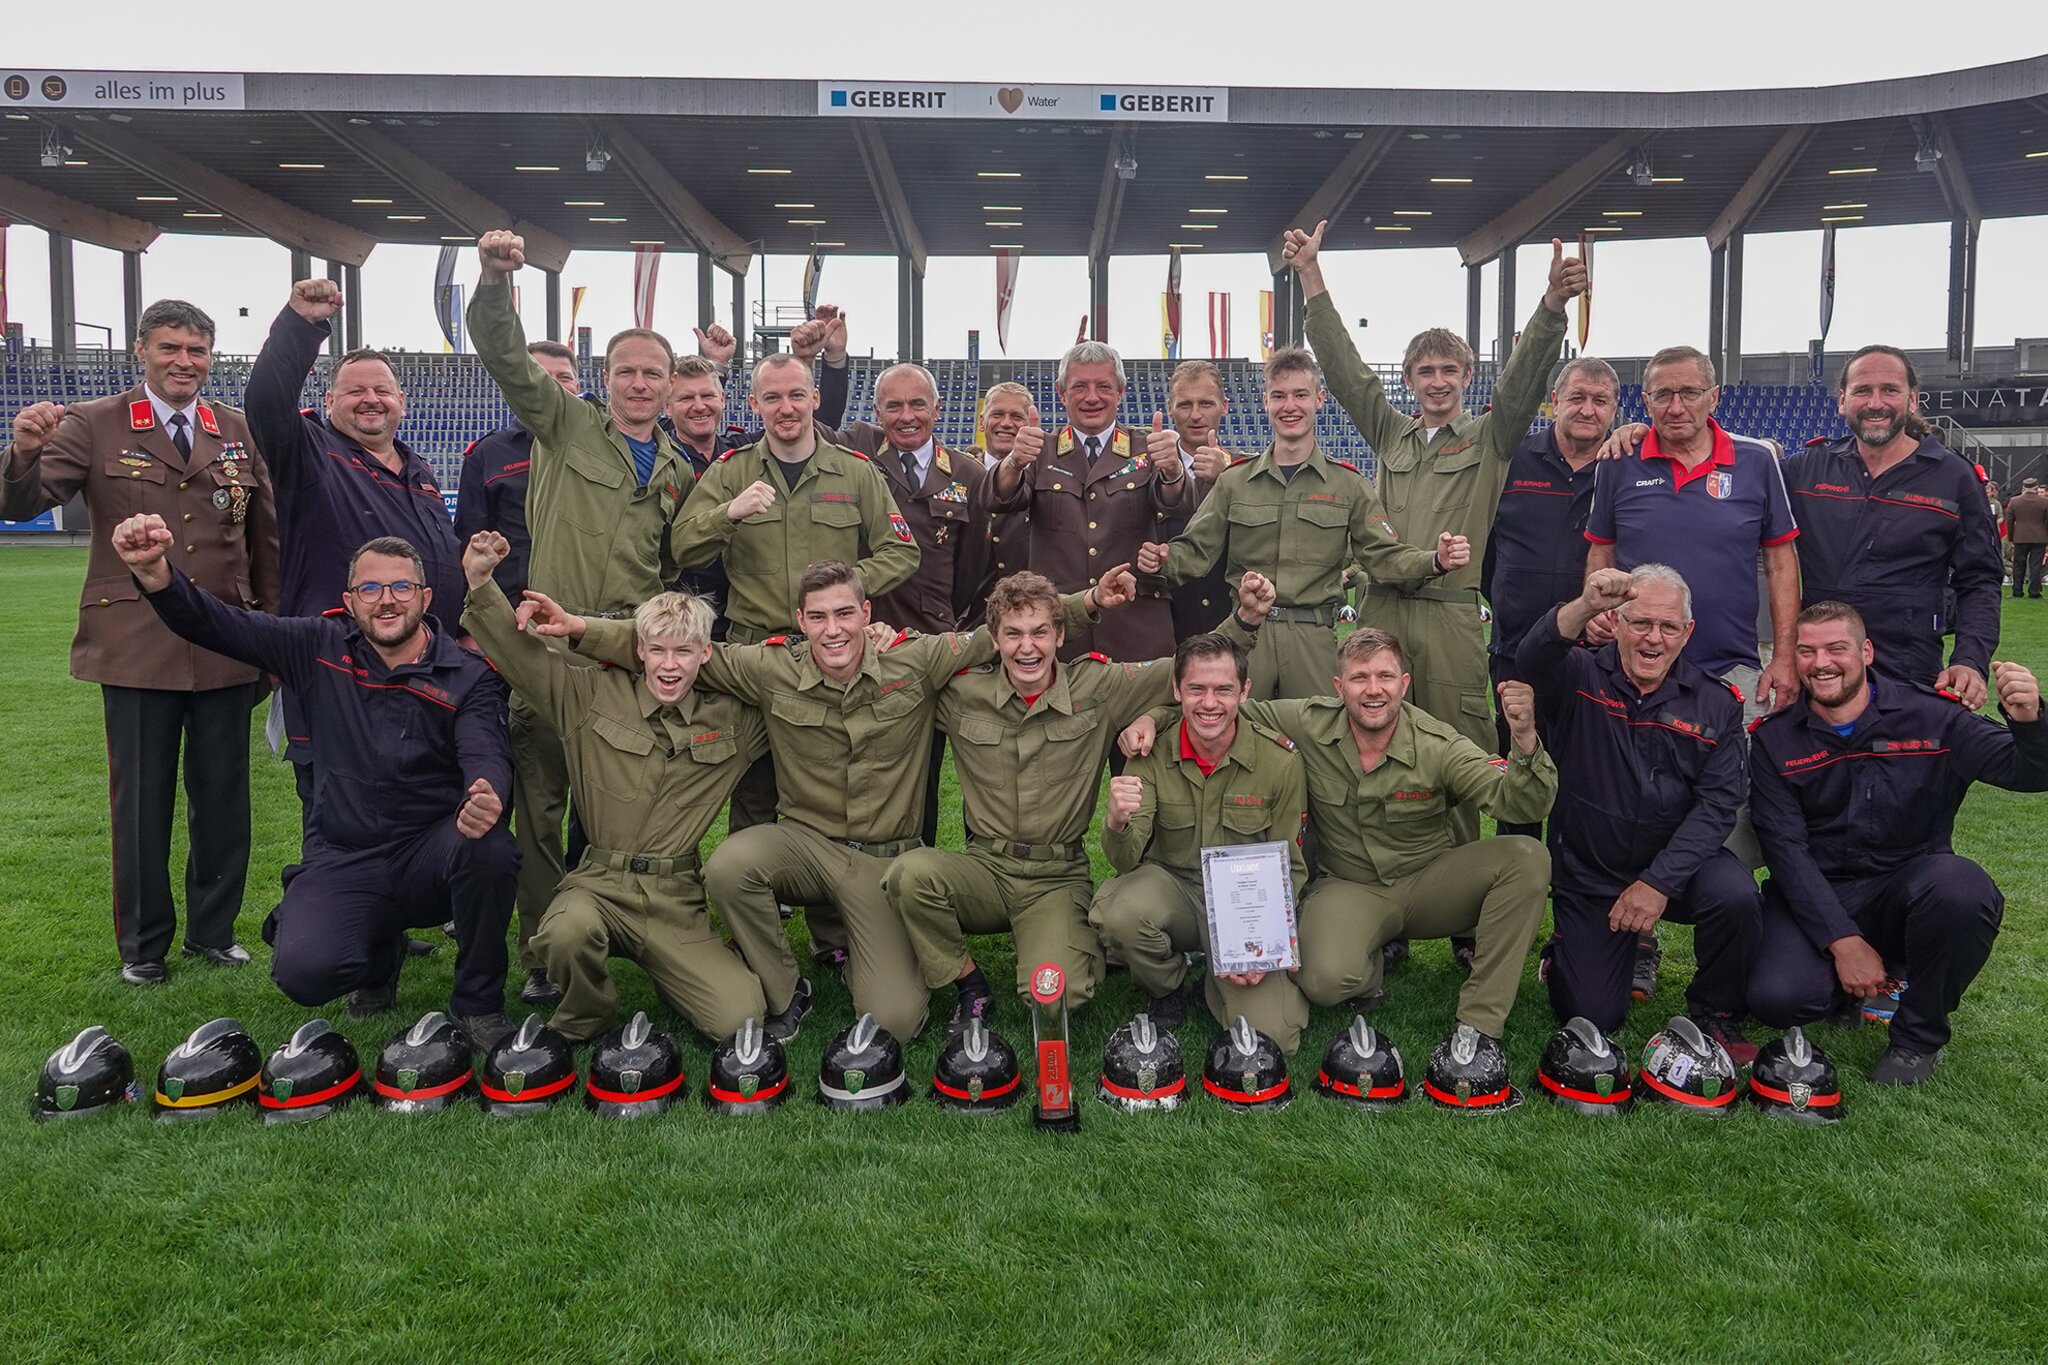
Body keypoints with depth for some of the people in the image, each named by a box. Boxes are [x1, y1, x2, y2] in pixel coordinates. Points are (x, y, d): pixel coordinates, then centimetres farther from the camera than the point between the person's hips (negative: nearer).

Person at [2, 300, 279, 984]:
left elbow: (266, 538, 10)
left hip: (226, 647, 2)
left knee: (224, 794, 11)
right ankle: (142, 945, 24)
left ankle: (214, 929, 28)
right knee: (141, 798, 8)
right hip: (136, 646, -2)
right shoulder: (93, 425, 0)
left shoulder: (240, 432, 8)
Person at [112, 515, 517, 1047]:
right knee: (303, 972, -26)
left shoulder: (469, 674, -3)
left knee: (491, 849, -36)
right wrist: (153, 571, -22)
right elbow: (220, 624, -1)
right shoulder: (322, 648, 4)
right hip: (343, 858, 2)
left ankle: (479, 1003, -9)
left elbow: (486, 754, -19)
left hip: (433, 853, -1)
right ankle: (379, 950, 16)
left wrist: (487, 796, -45)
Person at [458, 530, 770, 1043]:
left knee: (741, 1019, -16)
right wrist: (480, 583, -10)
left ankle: (669, 979, 20)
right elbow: (520, 654, 3)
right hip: (599, 885, -1)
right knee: (566, 932, -39)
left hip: (677, 900, 1)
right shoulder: (593, 697, 4)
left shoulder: (731, 719, 7)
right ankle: (584, 1020, -2)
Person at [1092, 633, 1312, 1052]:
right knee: (1119, 911, -33)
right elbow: (1126, 861, -15)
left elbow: (1291, 868, -2)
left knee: (1271, 1035, -20)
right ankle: (1165, 989, 2)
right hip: (1173, 888, 1)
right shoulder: (1151, 753, -10)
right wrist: (1116, 823, -40)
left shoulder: (1280, 760, -11)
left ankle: (1217, 984, 16)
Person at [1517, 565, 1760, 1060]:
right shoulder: (1579, 679, -6)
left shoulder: (1715, 704, -1)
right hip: (1586, 874, -1)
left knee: (1736, 896, -31)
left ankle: (1716, 1014, -2)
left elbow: (1718, 802, -9)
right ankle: (1567, 948, 32)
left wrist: (1659, 880, -21)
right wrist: (1585, 607, -52)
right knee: (1593, 1017, -4)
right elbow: (1532, 658, -30)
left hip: (1676, 862, 1)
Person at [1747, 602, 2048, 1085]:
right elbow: (1786, 849, -9)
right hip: (1816, 895, 0)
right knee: (1777, 998, -27)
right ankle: (1847, 988, 13)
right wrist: (1843, 941, -19)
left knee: (1962, 890, -35)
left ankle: (1920, 1037, -8)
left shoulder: (1928, 715, -2)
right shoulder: (1774, 740, -2)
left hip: (1908, 886, 1)